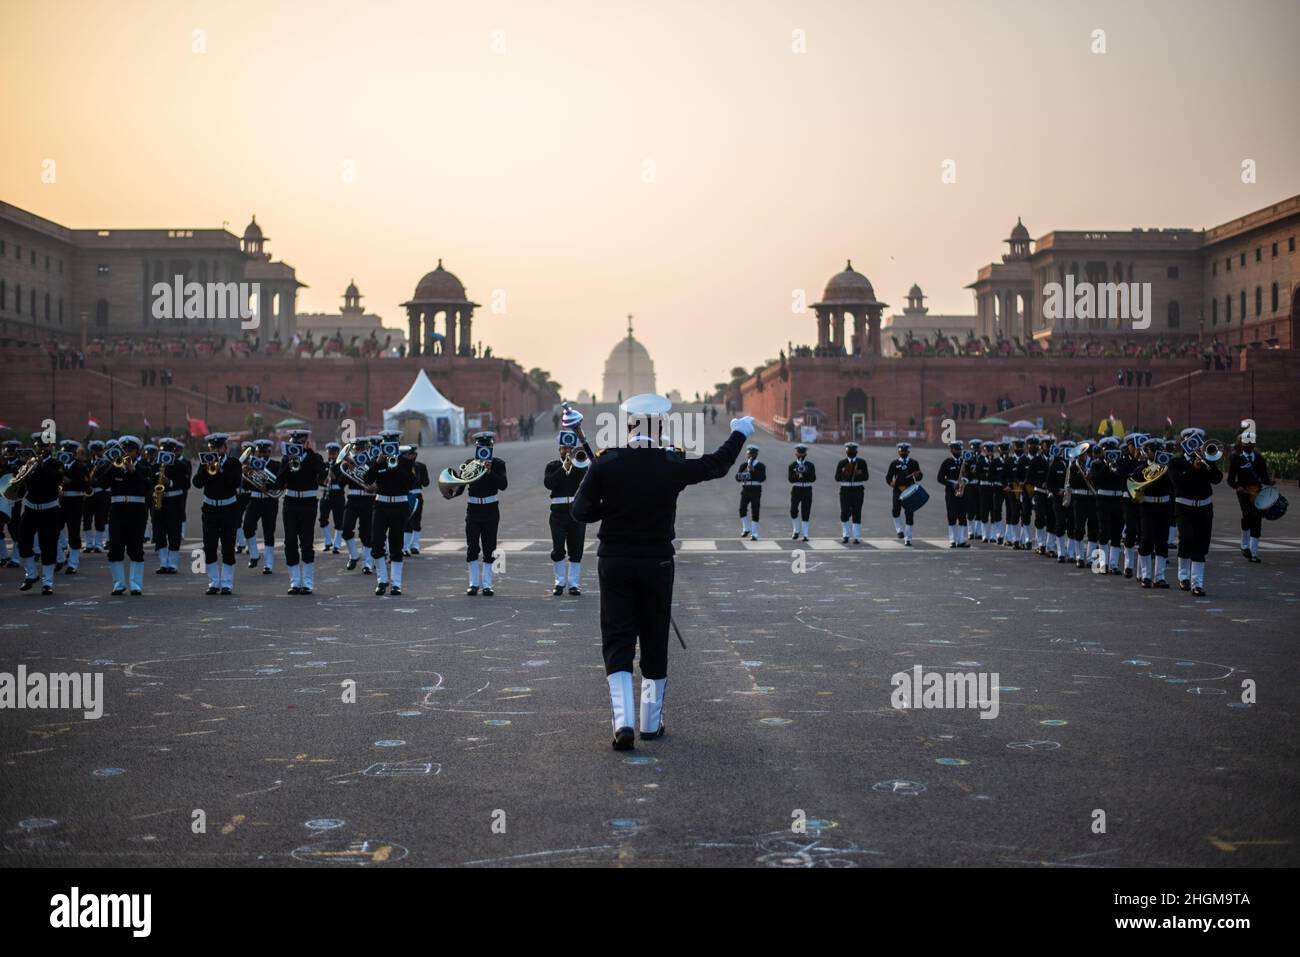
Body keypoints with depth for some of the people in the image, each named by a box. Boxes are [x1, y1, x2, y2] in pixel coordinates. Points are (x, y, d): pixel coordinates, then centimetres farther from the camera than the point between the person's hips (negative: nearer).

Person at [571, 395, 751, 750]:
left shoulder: (605, 462, -9)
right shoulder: (673, 464, -8)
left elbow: (580, 510, -6)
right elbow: (717, 464, 9)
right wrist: (739, 433, 26)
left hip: (614, 562, 0)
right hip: (657, 562, 0)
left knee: (617, 641, 3)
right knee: (655, 642, 12)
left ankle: (623, 720, -13)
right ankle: (651, 723, 22)